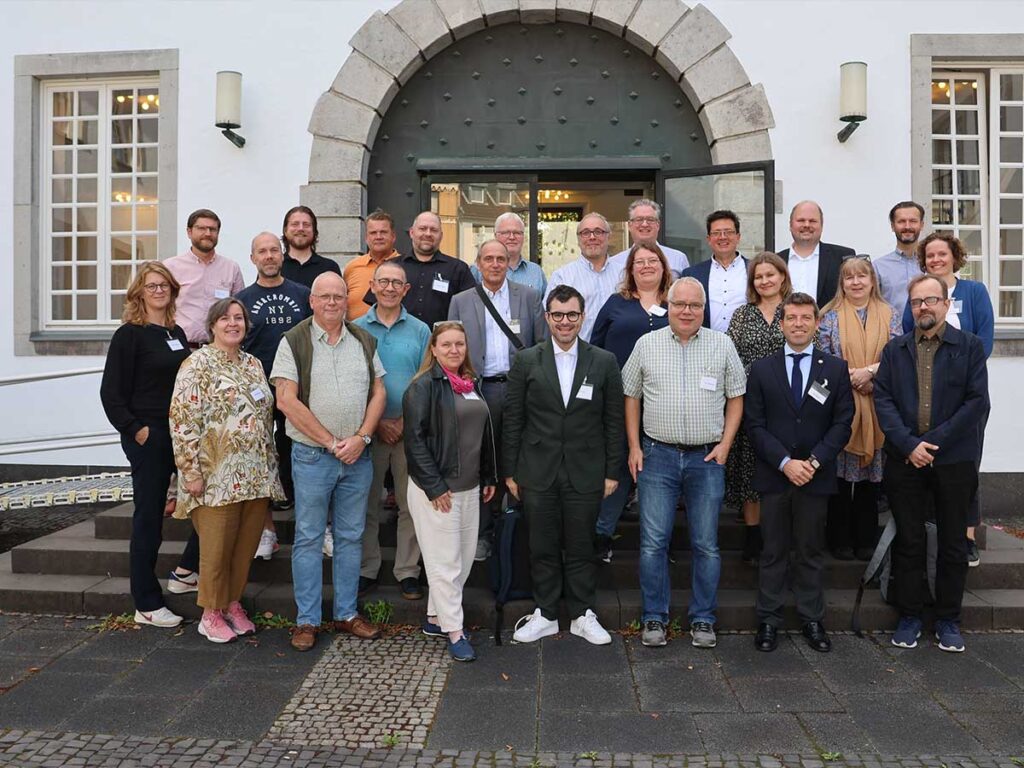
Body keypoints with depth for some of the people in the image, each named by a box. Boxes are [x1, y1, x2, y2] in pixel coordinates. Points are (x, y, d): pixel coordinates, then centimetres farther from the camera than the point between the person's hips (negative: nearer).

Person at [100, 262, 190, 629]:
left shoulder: (177, 333, 12)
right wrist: (136, 430, -13)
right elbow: (111, 392, -9)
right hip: (147, 437, -6)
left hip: (180, 434, 7)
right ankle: (147, 605, 11)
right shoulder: (130, 334, -7)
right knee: (148, 519, 1)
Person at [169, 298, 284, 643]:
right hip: (217, 478, -6)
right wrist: (191, 471, -15)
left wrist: (271, 467, 15)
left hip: (257, 476, 6)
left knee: (245, 547, 12)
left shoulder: (254, 364, 14)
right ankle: (211, 614, 20)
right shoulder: (197, 364, -6)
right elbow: (183, 420, -11)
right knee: (216, 549, 3)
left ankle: (233, 604, 28)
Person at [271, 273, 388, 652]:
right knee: (309, 537, 5)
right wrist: (331, 442, -12)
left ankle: (347, 613, 24)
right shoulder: (294, 342, -4)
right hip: (312, 456, -3)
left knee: (351, 536, 11)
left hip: (358, 457, 4)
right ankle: (306, 620, 16)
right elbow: (287, 400, -11)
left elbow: (378, 392, 8)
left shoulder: (364, 341, 9)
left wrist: (360, 438, -7)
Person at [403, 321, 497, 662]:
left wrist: (488, 477, 17)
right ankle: (454, 631, 13)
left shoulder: (471, 384, 12)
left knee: (465, 557, 13)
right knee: (445, 561, 1)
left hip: (469, 487, 8)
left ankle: (436, 618, 28)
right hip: (436, 489, -8)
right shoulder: (423, 386, -11)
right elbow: (415, 440, -15)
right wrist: (435, 487, -17)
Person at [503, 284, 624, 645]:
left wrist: (612, 472, 1)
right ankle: (545, 615, 25)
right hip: (538, 473, 1)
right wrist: (510, 470, 1)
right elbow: (512, 420, 2)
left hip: (585, 473, 0)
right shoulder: (526, 361, 2)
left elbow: (614, 421, 4)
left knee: (581, 548, 10)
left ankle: (583, 615, 26)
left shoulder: (604, 362, 2)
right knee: (542, 548, 10)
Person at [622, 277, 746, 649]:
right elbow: (631, 396, 9)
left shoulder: (722, 345, 5)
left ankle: (703, 619, 20)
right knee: (653, 542, 2)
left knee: (706, 545, 7)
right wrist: (634, 447, 2)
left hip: (707, 458, 0)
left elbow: (736, 397, 7)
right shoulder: (647, 344, 4)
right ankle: (654, 618, 15)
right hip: (657, 455, 0)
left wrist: (725, 444, -3)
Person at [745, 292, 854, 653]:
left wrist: (814, 461, -10)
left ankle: (812, 620, 20)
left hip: (816, 475, 1)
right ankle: (768, 621, 15)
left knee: (811, 552, 9)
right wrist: (785, 462, -12)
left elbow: (842, 423, 2)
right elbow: (754, 424, -1)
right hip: (773, 475, 0)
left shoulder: (835, 369, 5)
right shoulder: (762, 369, 4)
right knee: (773, 552, 6)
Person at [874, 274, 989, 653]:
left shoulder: (970, 346, 1)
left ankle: (948, 619, 22)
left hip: (955, 460, -1)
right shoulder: (894, 350, 7)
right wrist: (909, 444, -13)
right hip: (905, 461, 1)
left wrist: (934, 441, -13)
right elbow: (883, 399, -1)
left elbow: (977, 401, -6)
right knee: (908, 542, 8)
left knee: (953, 543, 8)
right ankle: (909, 616, 20)